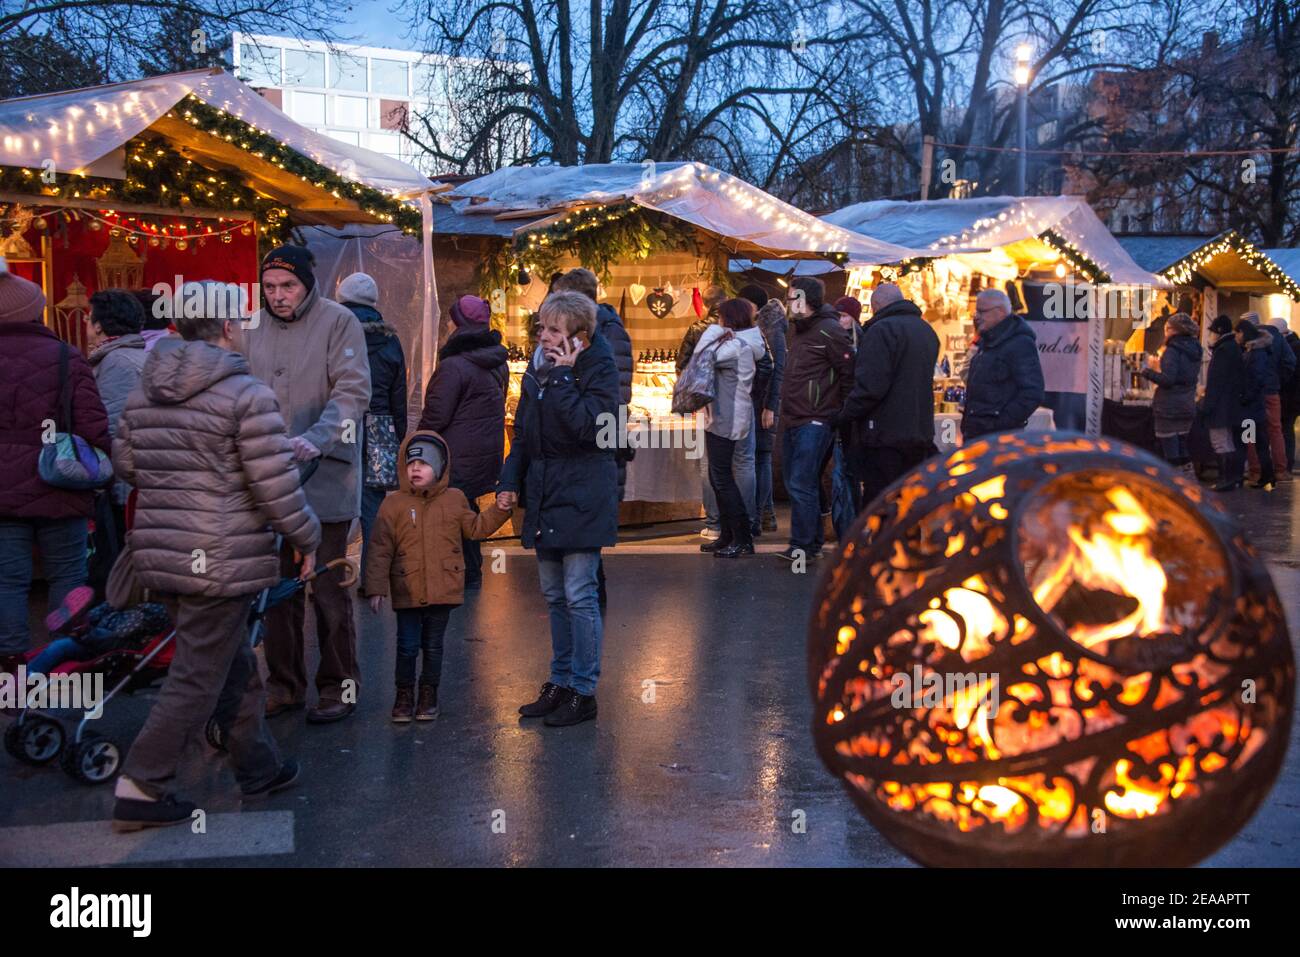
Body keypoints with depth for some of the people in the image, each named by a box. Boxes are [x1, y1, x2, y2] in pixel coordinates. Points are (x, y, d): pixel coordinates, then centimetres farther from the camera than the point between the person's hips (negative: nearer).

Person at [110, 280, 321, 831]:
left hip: (159, 554, 8)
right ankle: (140, 789, 6)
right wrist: (305, 538, -2)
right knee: (198, 678, 3)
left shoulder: (143, 393, 8)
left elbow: (124, 463, 17)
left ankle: (257, 765, 31)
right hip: (221, 561, -8)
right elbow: (276, 485, -16)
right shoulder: (247, 394, -14)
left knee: (235, 663, 20)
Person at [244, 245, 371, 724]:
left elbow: (352, 392, -12)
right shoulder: (255, 328, 10)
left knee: (328, 587, 2)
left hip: (324, 477, -5)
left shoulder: (338, 321, -4)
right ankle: (284, 685, 23)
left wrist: (316, 440, -25)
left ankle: (339, 686, 15)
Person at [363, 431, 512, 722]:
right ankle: (404, 695, 19)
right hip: (407, 592, -1)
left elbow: (476, 528, 17)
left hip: (443, 590, 2)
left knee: (433, 646, 11)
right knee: (407, 646, 3)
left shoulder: (455, 500, 4)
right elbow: (380, 550, -4)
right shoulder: (393, 504, -4)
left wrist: (500, 509, 6)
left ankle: (428, 694, 25)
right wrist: (377, 588, -7)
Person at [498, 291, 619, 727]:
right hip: (544, 495, 7)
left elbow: (588, 425, -25)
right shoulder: (538, 367, 10)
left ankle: (583, 691, 4)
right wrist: (511, 482, 7)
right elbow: (523, 432, 16)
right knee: (555, 596, 13)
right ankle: (560, 683, 23)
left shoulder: (598, 368, -10)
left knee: (578, 596, -5)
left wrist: (562, 377, -20)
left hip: (582, 497, -7)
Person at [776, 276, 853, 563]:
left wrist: (833, 402, -8)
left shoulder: (828, 331, -12)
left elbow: (850, 372, -16)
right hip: (793, 420, 10)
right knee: (794, 483, 13)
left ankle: (803, 546, -3)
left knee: (801, 485, -10)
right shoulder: (801, 330, 17)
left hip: (814, 423, -10)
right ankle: (810, 542, 23)